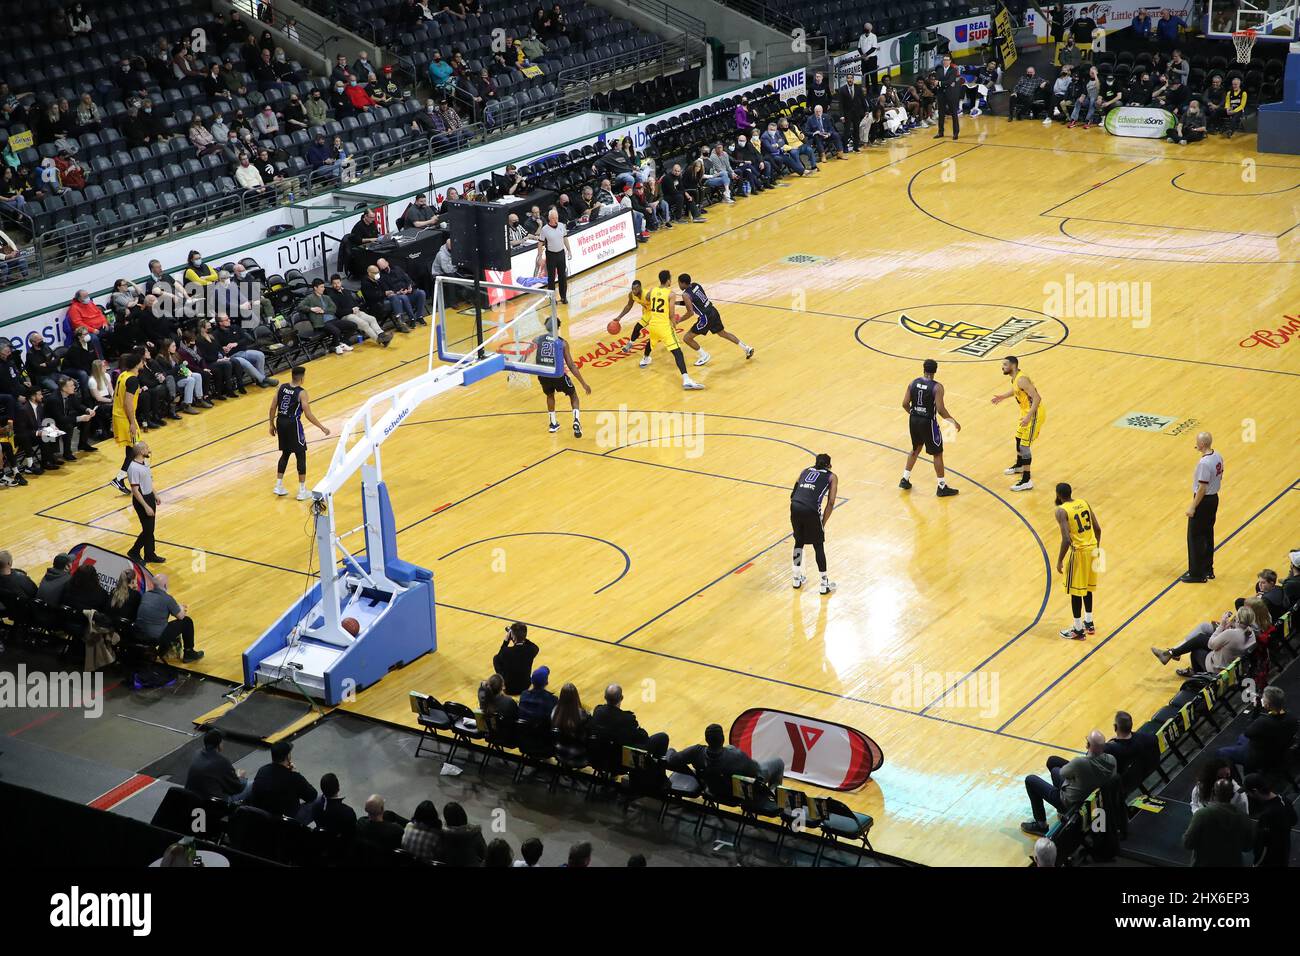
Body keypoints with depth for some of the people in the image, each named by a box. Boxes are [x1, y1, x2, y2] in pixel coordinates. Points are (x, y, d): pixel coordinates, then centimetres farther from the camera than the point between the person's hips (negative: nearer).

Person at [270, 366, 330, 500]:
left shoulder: (281, 388, 3)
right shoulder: (301, 393, -14)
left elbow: (273, 408, 5)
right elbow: (308, 414, -17)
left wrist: (272, 425, 18)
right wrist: (322, 428, -10)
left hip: (280, 423, 6)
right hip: (293, 425, -6)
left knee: (285, 453, 22)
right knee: (301, 456, 6)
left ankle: (279, 486, 23)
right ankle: (302, 491, 8)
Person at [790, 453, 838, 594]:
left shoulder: (805, 471, 27)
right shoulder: (831, 477, 16)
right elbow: (831, 502, 5)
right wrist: (823, 522, 12)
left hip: (795, 507, 4)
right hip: (811, 510, -4)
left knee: (799, 541, 25)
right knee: (819, 546, 14)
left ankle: (797, 579, 35)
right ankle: (825, 584, 20)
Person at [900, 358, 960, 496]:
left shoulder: (913, 383, -2)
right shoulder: (937, 387, -16)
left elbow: (905, 404, 0)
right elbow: (940, 409, -20)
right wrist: (953, 421, -6)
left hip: (914, 420, 5)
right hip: (928, 422, -5)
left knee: (916, 449, 26)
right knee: (937, 454, 8)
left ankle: (905, 480, 29)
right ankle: (942, 487, 12)